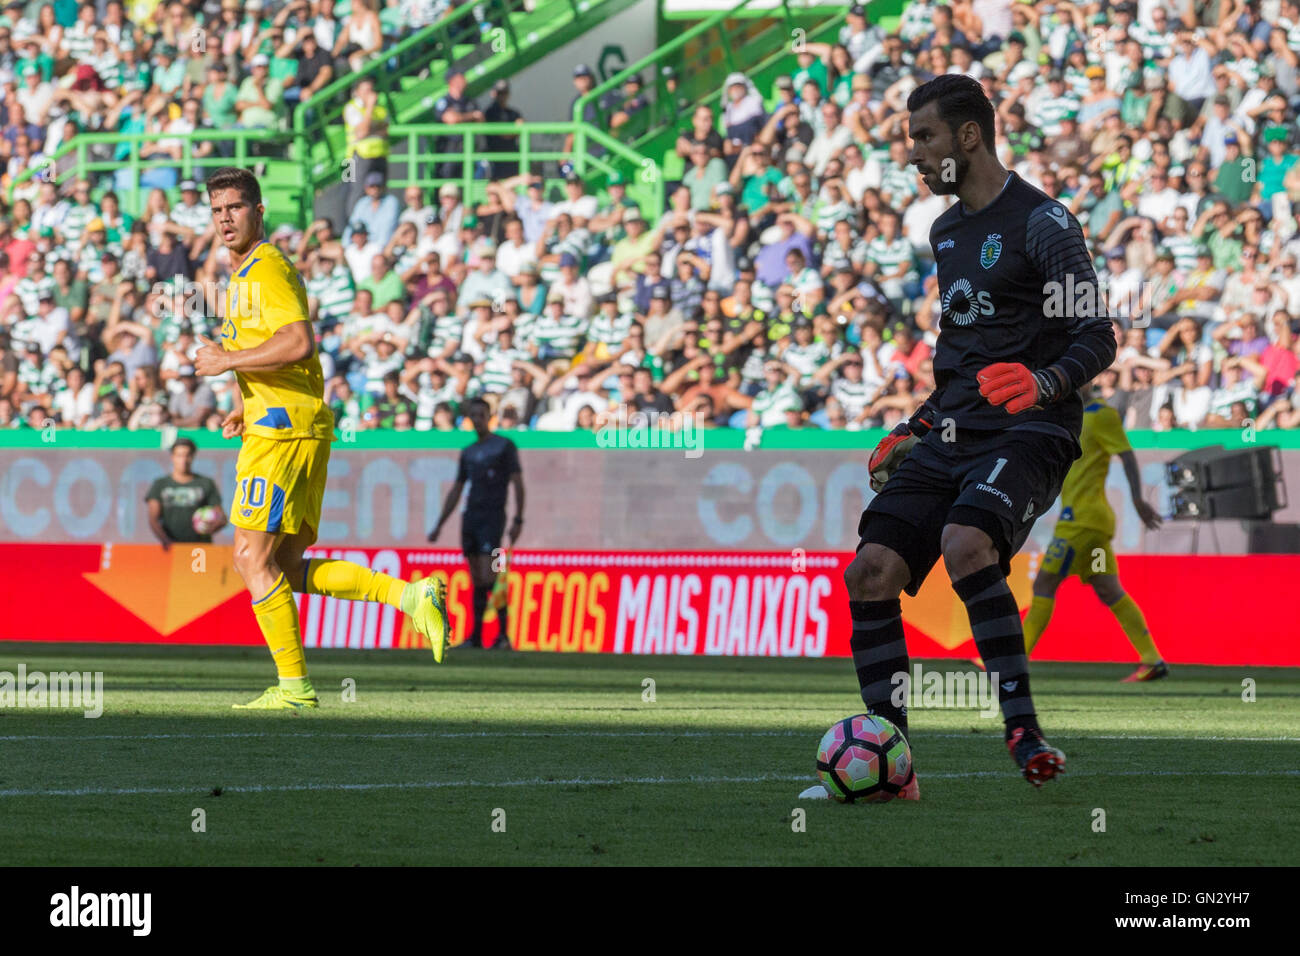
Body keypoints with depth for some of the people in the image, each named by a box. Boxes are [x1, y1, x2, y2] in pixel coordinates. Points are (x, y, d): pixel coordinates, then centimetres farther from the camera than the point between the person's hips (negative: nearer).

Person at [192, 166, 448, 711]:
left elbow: (299, 343, -24)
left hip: (282, 431, -10)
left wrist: (228, 360, -15)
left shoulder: (267, 267, -10)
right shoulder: (243, 274, 22)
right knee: (287, 568, 8)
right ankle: (410, 595, 3)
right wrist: (245, 405, 19)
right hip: (287, 426, 10)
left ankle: (294, 685, -4)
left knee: (253, 558, -8)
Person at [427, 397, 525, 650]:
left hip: (492, 517, -6)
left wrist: (518, 520, -14)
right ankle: (475, 637, 7)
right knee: (477, 581, 6)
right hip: (470, 518, 6)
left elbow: (518, 484, -5)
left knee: (489, 577, -16)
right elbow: (456, 491, 22)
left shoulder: (505, 446, 0)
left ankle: (504, 635, -13)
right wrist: (439, 525, 19)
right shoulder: (468, 453, 18)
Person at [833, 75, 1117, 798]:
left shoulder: (1042, 222, -5)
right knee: (870, 572, -11)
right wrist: (919, 425, 23)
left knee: (967, 546, -35)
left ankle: (1024, 731, -27)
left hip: (1028, 433, -8)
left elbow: (1097, 338, -10)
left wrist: (1043, 383, -29)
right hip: (953, 434, 8)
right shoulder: (946, 231, 20)